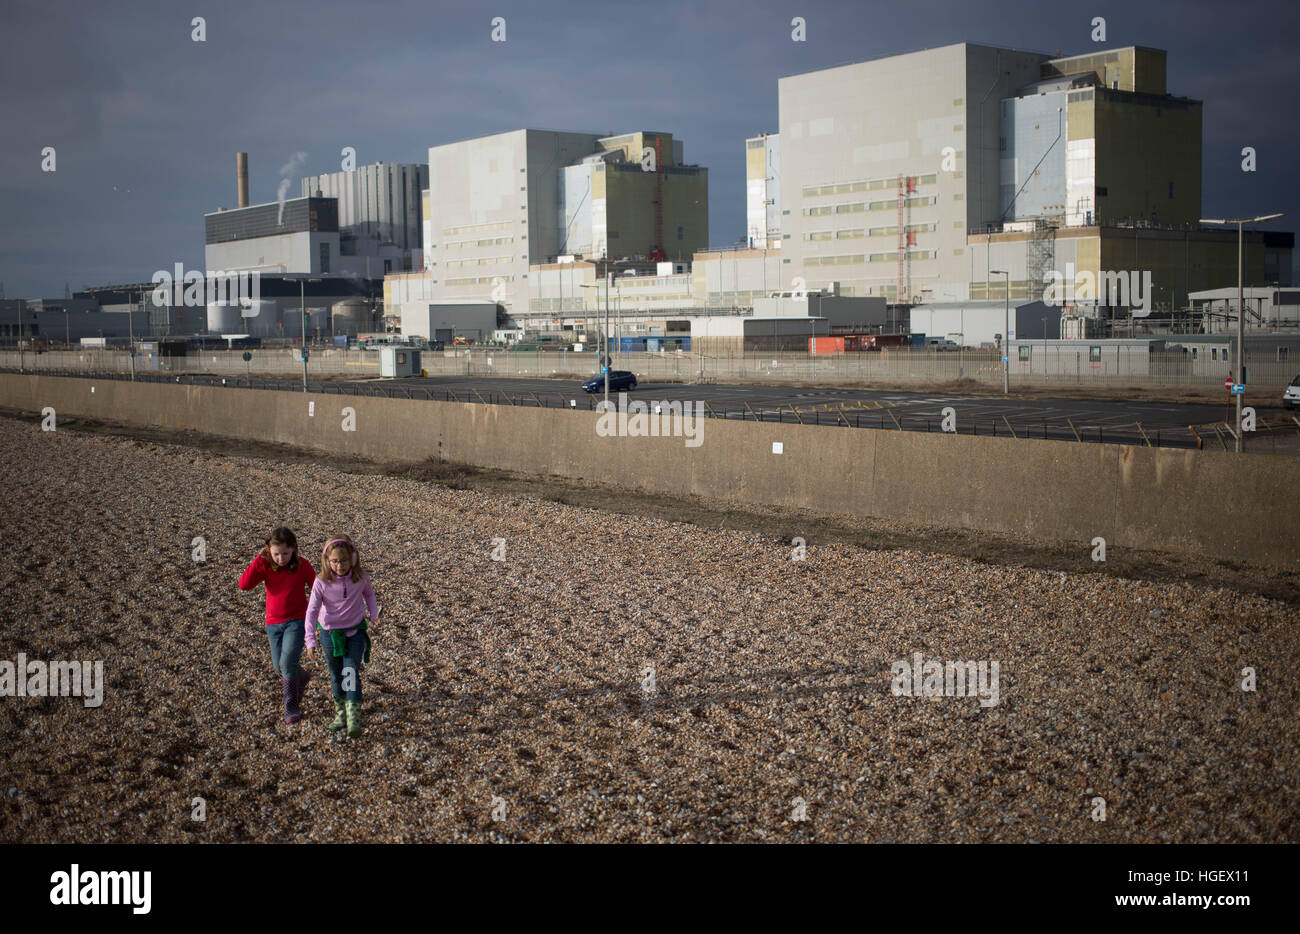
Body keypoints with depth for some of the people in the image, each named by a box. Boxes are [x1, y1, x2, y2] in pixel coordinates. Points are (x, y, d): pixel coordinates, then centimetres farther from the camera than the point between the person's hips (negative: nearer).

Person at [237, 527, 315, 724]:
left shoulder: (302, 565, -10)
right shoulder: (265, 566, -7)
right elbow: (244, 584, -19)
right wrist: (258, 560, -23)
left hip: (296, 621, -3)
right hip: (273, 623, 3)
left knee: (287, 664, -15)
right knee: (279, 667, 10)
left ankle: (292, 707, 0)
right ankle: (301, 679, 43)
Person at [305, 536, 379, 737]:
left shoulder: (361, 578, -13)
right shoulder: (322, 582, -18)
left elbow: (368, 593, 10)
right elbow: (312, 610, -14)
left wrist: (374, 613, -3)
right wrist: (311, 639, -20)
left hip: (355, 631, -1)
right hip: (329, 632, 1)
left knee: (351, 672, -13)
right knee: (336, 675, 13)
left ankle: (354, 718, -15)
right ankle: (340, 711, 31)